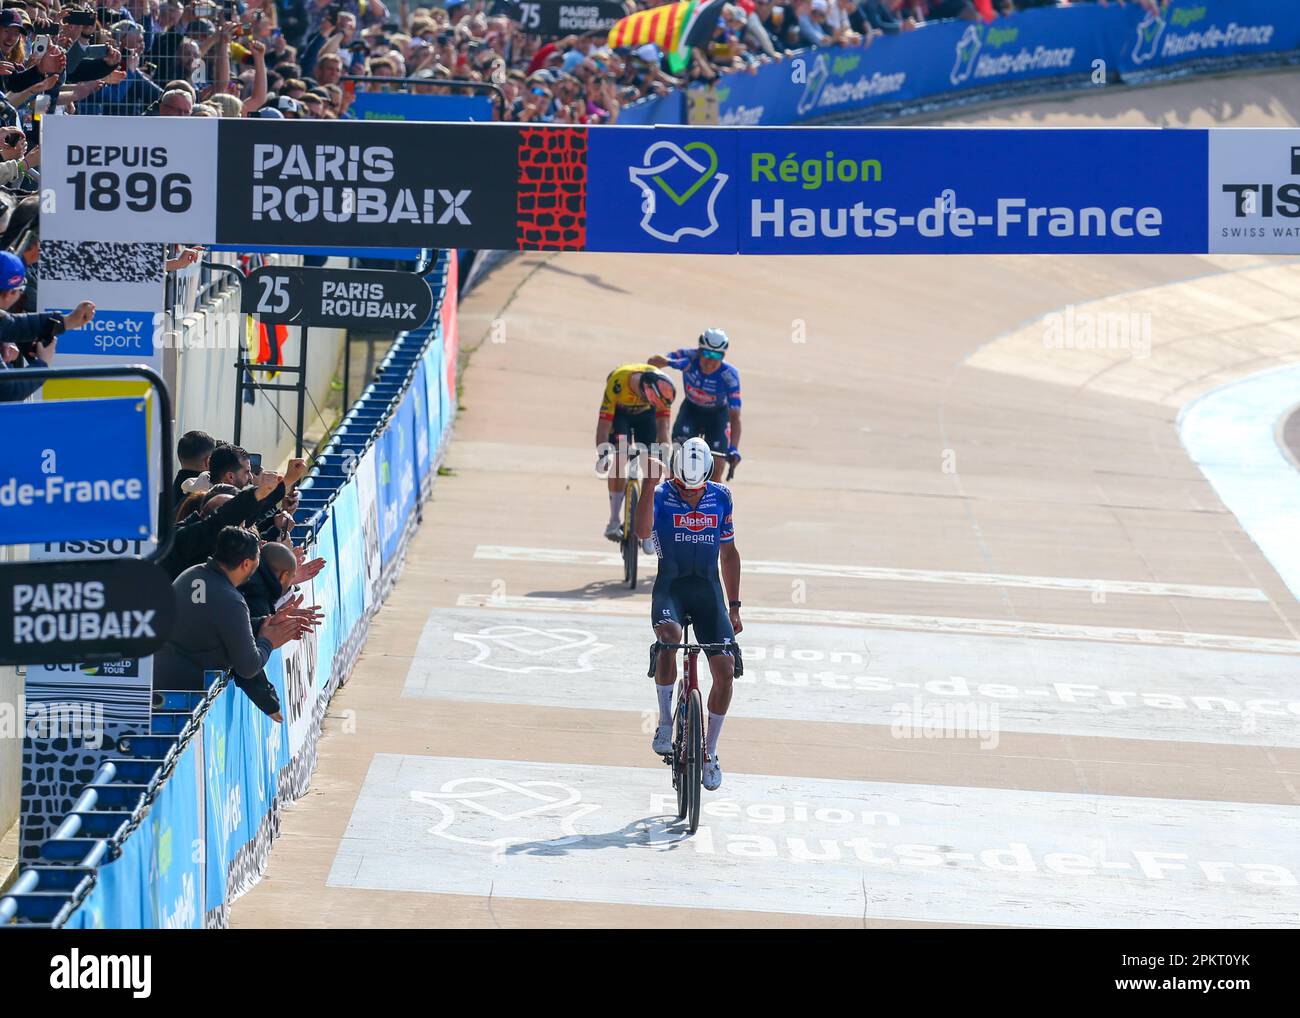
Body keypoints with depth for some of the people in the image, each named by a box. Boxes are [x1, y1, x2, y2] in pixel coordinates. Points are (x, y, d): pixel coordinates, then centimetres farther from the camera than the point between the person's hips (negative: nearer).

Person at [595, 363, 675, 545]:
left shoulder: (662, 385, -33)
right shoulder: (616, 383, -41)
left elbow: (662, 424, -27)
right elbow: (603, 424, -39)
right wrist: (603, 453, -51)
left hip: (645, 414, 3)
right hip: (619, 412, -3)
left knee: (652, 464, -10)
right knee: (620, 457, -24)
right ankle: (614, 521, -20)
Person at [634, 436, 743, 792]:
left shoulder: (720, 498, 4)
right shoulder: (661, 496, -5)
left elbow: (729, 554, 13)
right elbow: (643, 530, -26)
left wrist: (734, 607, 12)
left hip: (708, 589, 3)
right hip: (670, 587, -3)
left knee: (725, 667, -11)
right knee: (668, 636, -36)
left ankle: (710, 751, 5)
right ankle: (665, 721, -19)